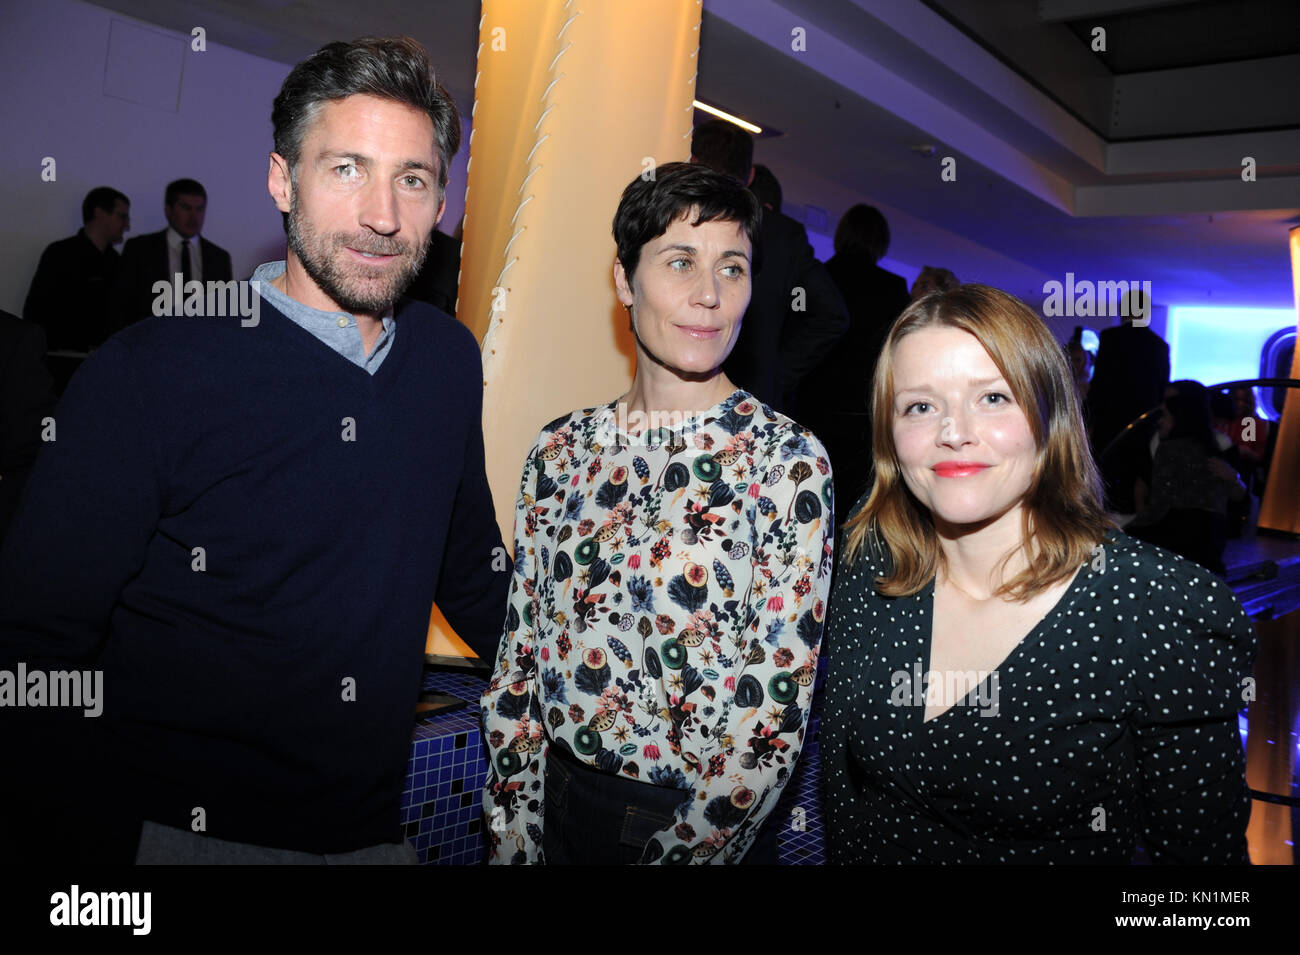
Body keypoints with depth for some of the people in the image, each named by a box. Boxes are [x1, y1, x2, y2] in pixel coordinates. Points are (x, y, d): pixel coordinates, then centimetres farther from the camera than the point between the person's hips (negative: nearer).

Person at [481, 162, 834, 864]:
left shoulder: (787, 461, -14)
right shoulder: (561, 451, -2)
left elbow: (777, 708, -14)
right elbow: (519, 656, 1)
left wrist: (684, 849, -15)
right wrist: (513, 838, -1)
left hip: (704, 827, -3)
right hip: (555, 802, 4)